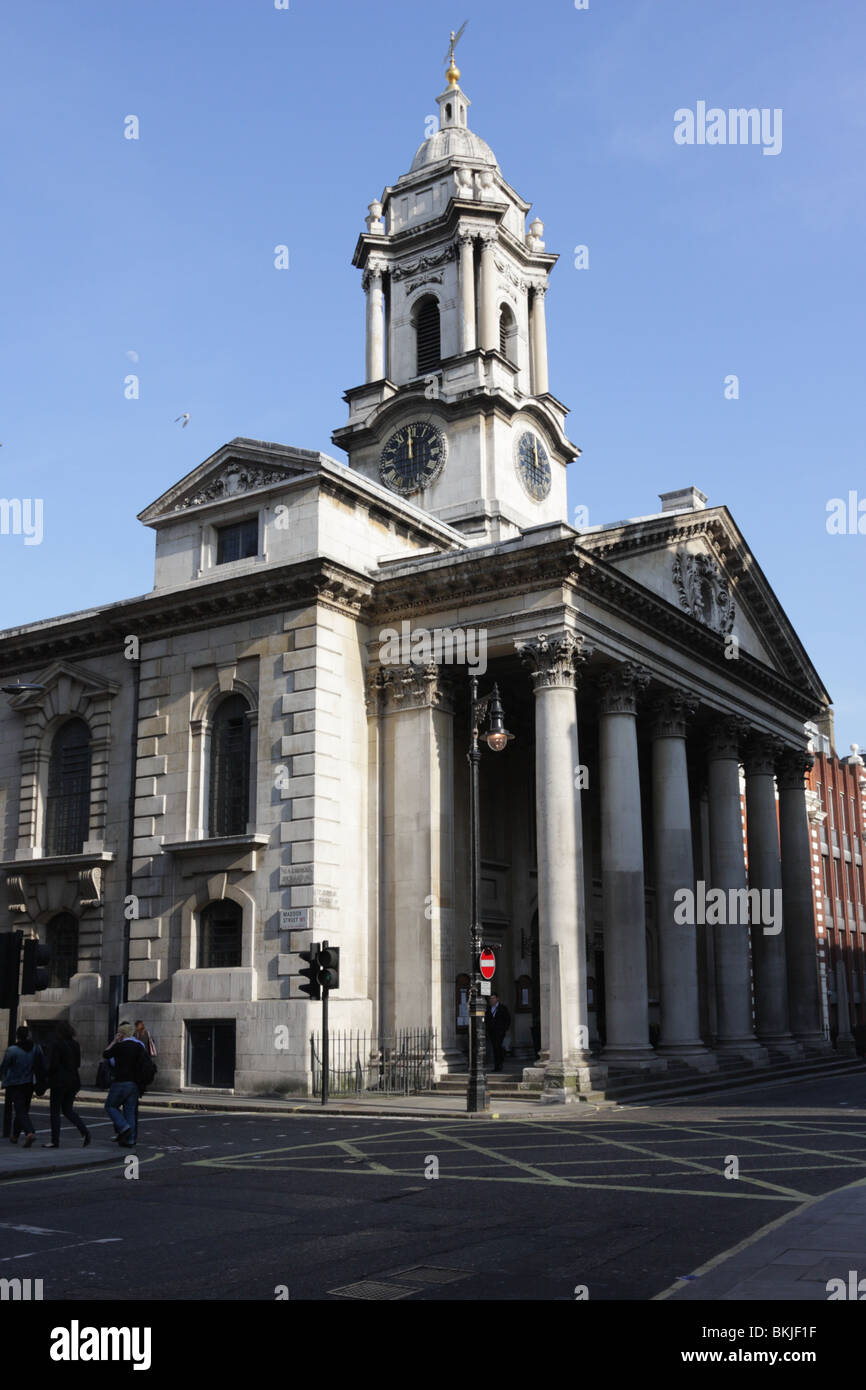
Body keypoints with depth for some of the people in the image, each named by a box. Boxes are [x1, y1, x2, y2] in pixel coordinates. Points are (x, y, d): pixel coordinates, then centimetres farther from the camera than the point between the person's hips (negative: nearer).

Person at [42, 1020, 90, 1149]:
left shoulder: (56, 1045, -13)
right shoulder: (75, 1045, 7)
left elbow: (52, 1065, -16)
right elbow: (78, 1064, 11)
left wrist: (48, 1077, 0)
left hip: (59, 1082, -6)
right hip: (73, 1081, 7)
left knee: (55, 1112, 4)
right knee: (68, 1110, 14)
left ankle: (55, 1141, 7)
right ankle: (84, 1131, -4)